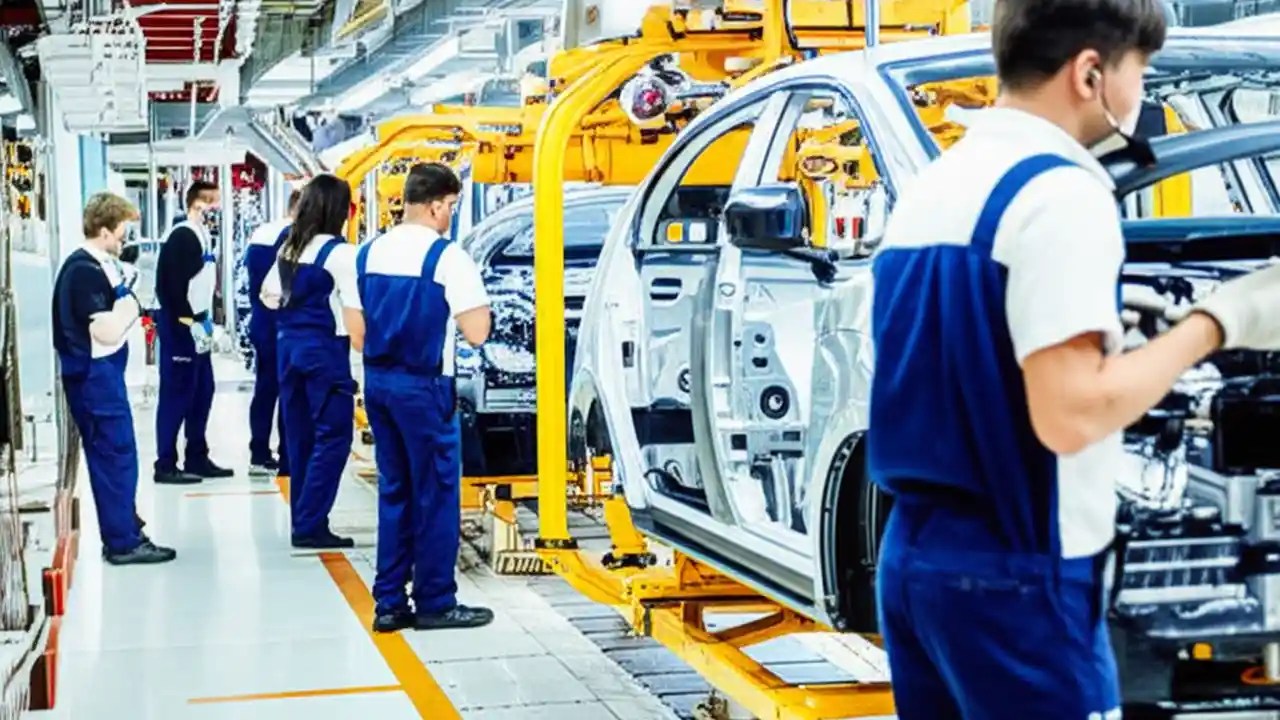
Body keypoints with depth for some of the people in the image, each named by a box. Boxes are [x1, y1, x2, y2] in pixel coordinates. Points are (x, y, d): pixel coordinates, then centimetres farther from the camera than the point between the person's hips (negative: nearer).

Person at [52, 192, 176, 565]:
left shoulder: (90, 266, 12)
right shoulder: (85, 271, -19)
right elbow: (106, 331, -23)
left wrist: (127, 303, -1)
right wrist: (129, 302, -10)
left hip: (100, 375, 10)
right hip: (96, 376, -10)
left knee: (113, 455, 16)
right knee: (116, 454, -5)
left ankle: (123, 531, 26)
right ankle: (123, 541, 1)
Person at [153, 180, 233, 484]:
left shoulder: (203, 235, 15)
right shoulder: (182, 236, -14)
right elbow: (174, 286, -20)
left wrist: (205, 320, 13)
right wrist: (190, 322, -21)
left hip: (195, 324, 10)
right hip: (179, 325, -10)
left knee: (203, 391, 12)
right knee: (177, 393, -7)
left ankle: (197, 458, 21)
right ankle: (166, 464, -2)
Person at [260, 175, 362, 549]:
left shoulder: (288, 248, 10)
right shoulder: (339, 252, -13)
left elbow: (269, 296, 20)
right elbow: (353, 308, -17)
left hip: (290, 346, 8)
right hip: (325, 349, -8)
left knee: (300, 437, 13)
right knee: (333, 437, -3)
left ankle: (303, 521, 17)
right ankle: (310, 525, -5)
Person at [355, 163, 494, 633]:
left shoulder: (370, 252, 8)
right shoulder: (448, 257, -12)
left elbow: (358, 328, 11)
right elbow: (476, 332, -14)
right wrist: (477, 294, 3)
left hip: (378, 380, 7)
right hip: (424, 386, -7)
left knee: (393, 491, 13)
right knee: (436, 494, 2)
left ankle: (389, 604, 14)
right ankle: (435, 604, 7)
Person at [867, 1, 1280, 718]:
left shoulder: (932, 184, 11)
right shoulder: (1059, 191, -16)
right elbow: (1068, 415, -22)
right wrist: (1217, 322, -12)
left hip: (913, 552, 9)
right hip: (1013, 576, -9)